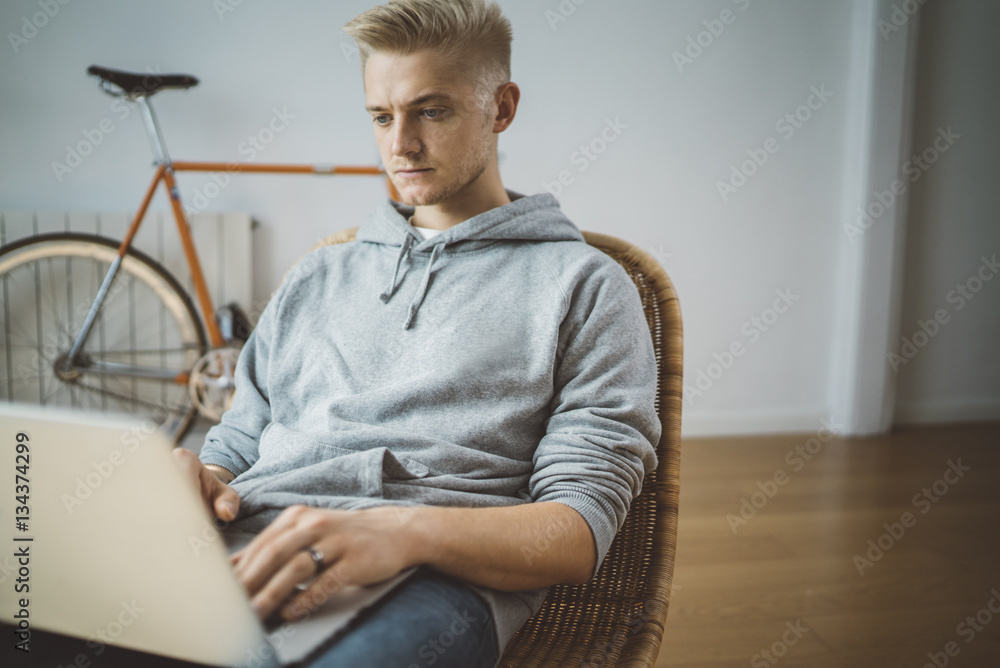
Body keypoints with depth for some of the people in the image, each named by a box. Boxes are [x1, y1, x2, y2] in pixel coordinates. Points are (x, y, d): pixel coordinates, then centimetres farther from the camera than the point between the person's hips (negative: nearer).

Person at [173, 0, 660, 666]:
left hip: (438, 581, -4)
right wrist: (189, 482, -1)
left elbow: (578, 532, -2)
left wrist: (409, 531, -21)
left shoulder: (583, 285, 10)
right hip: (244, 555, 5)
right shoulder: (315, 278, 27)